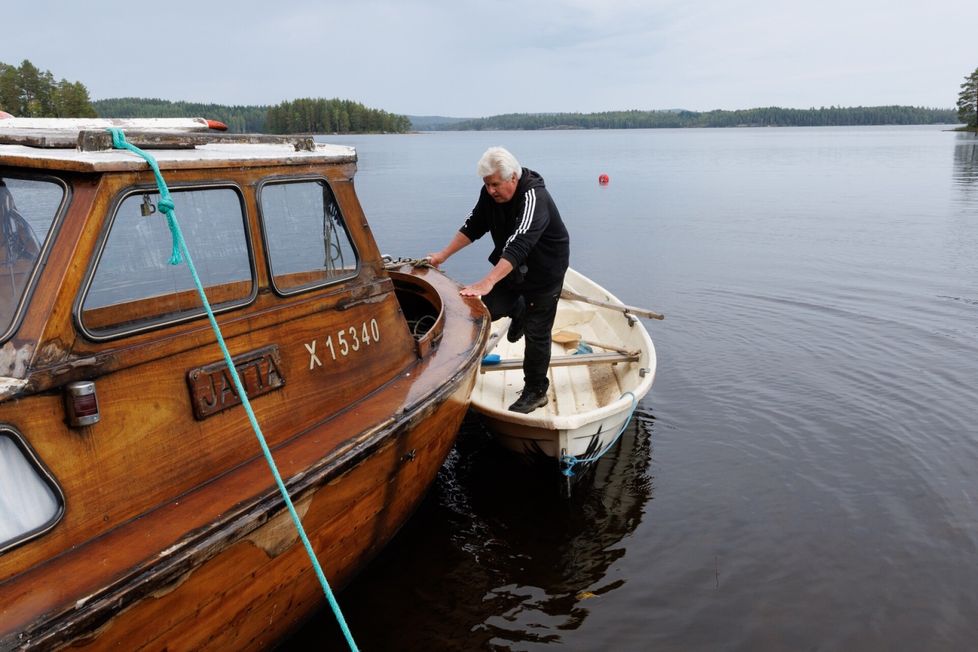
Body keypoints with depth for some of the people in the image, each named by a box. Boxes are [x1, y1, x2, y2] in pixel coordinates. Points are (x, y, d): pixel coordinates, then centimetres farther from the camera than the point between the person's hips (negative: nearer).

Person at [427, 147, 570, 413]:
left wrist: (487, 282, -55)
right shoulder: (491, 193, -10)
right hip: (512, 266, 7)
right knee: (487, 308, -7)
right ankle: (519, 311, 27)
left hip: (545, 269, -6)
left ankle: (536, 392, 20)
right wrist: (443, 255, -4)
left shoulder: (534, 198, -33)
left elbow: (518, 245, -46)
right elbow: (473, 226, 2)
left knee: (536, 334, 1)